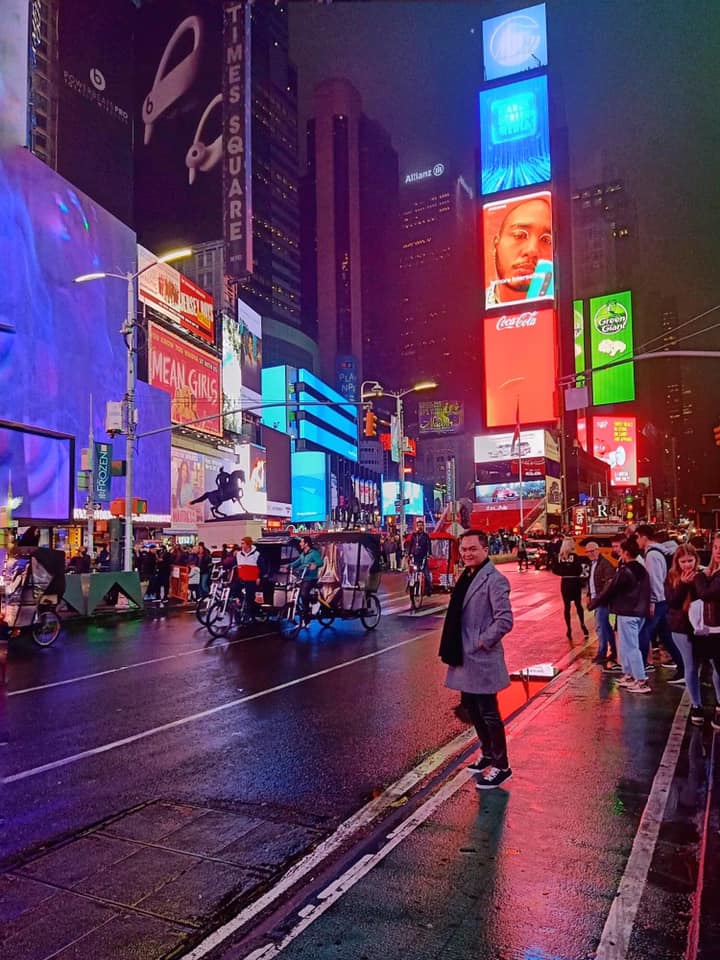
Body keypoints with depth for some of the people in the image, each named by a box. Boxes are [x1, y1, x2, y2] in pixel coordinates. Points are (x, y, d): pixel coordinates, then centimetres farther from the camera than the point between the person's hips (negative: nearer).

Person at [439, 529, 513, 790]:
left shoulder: (494, 580, -17)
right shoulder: (466, 576, 10)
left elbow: (505, 620, -23)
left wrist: (483, 642, -16)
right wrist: (454, 647, 11)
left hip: (481, 659, -9)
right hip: (464, 657, 9)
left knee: (488, 712, 2)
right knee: (471, 708, 19)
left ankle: (501, 766, 18)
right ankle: (487, 754, 37)